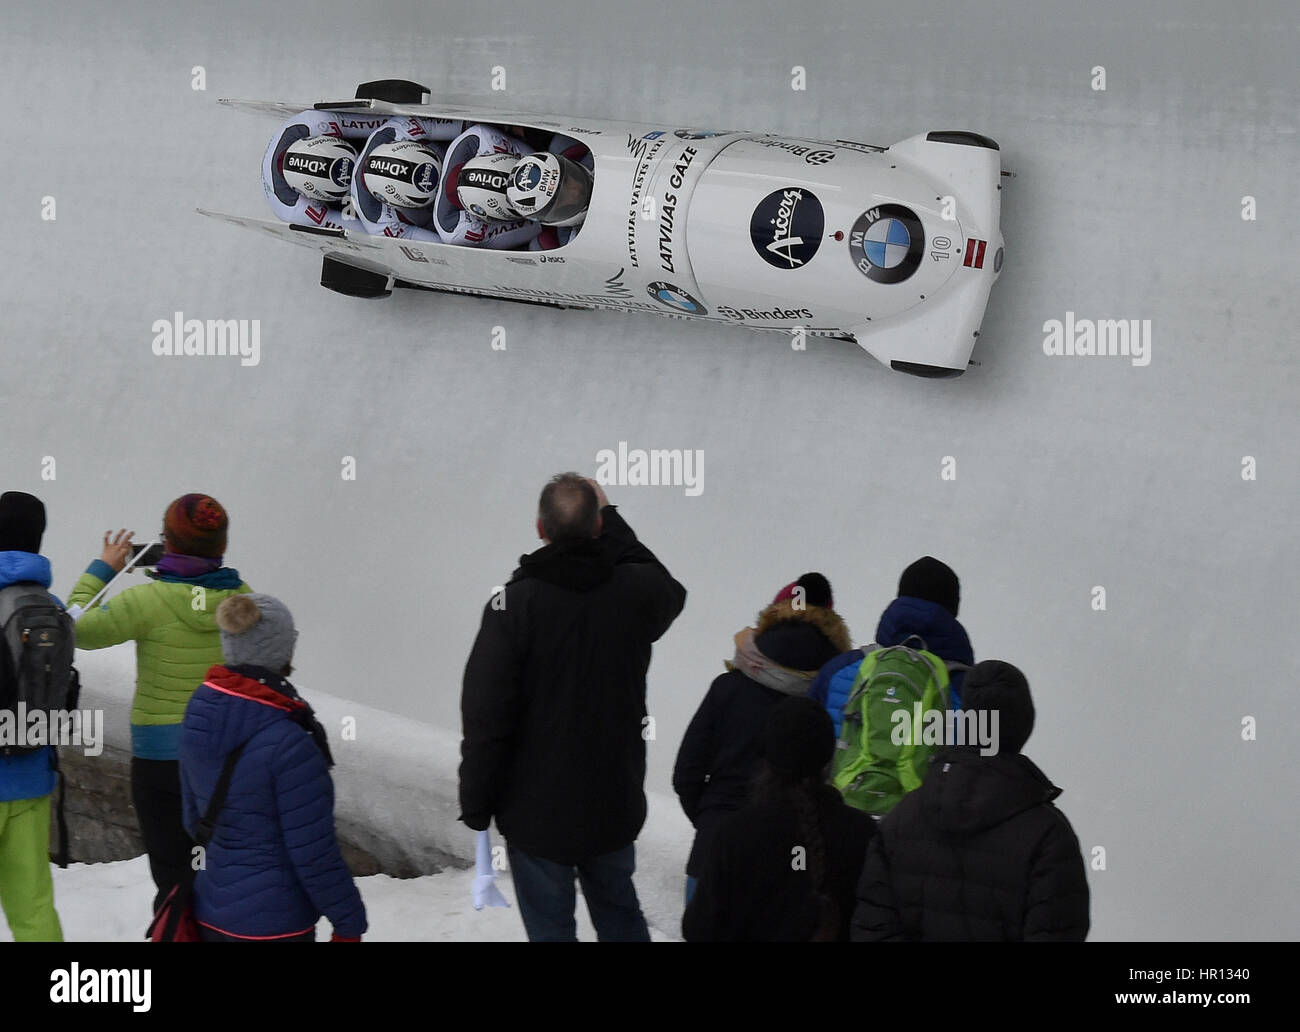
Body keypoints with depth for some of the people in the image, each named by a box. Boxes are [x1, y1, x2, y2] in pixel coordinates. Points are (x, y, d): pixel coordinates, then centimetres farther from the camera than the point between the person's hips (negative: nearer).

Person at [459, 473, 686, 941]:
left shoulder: (514, 603, -20)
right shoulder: (635, 591, -10)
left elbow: (486, 718, -19)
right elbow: (669, 590, 19)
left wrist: (475, 805, -6)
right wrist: (609, 516, 20)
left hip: (537, 811, -4)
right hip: (615, 808, 4)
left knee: (551, 929, 10)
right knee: (620, 918, 23)